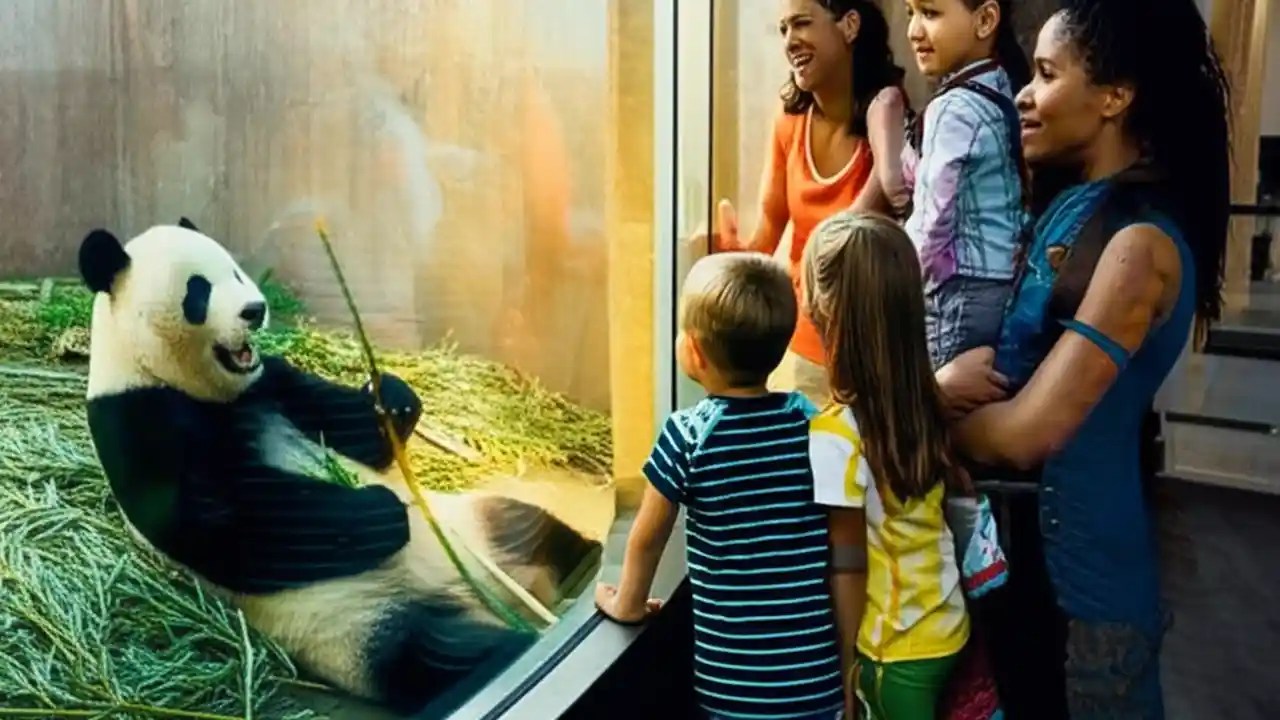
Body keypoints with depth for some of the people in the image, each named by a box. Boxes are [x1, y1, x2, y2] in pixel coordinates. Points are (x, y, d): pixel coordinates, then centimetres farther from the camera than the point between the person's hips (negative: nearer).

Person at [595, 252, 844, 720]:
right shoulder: (811, 421, -4)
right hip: (819, 669, 3)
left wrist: (627, 604, 17)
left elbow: (648, 538, -1)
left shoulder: (688, 434, -13)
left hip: (735, 679, -3)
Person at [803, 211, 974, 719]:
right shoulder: (926, 404, -6)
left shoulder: (834, 438, -24)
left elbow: (848, 569, -19)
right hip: (948, 625, 6)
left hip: (896, 646, -6)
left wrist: (846, 665, -9)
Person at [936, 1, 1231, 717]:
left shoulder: (1140, 243, -23)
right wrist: (966, 371, -13)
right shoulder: (1072, 202, 3)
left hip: (1084, 565, -8)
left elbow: (1023, 433, -29)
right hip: (1017, 536, 8)